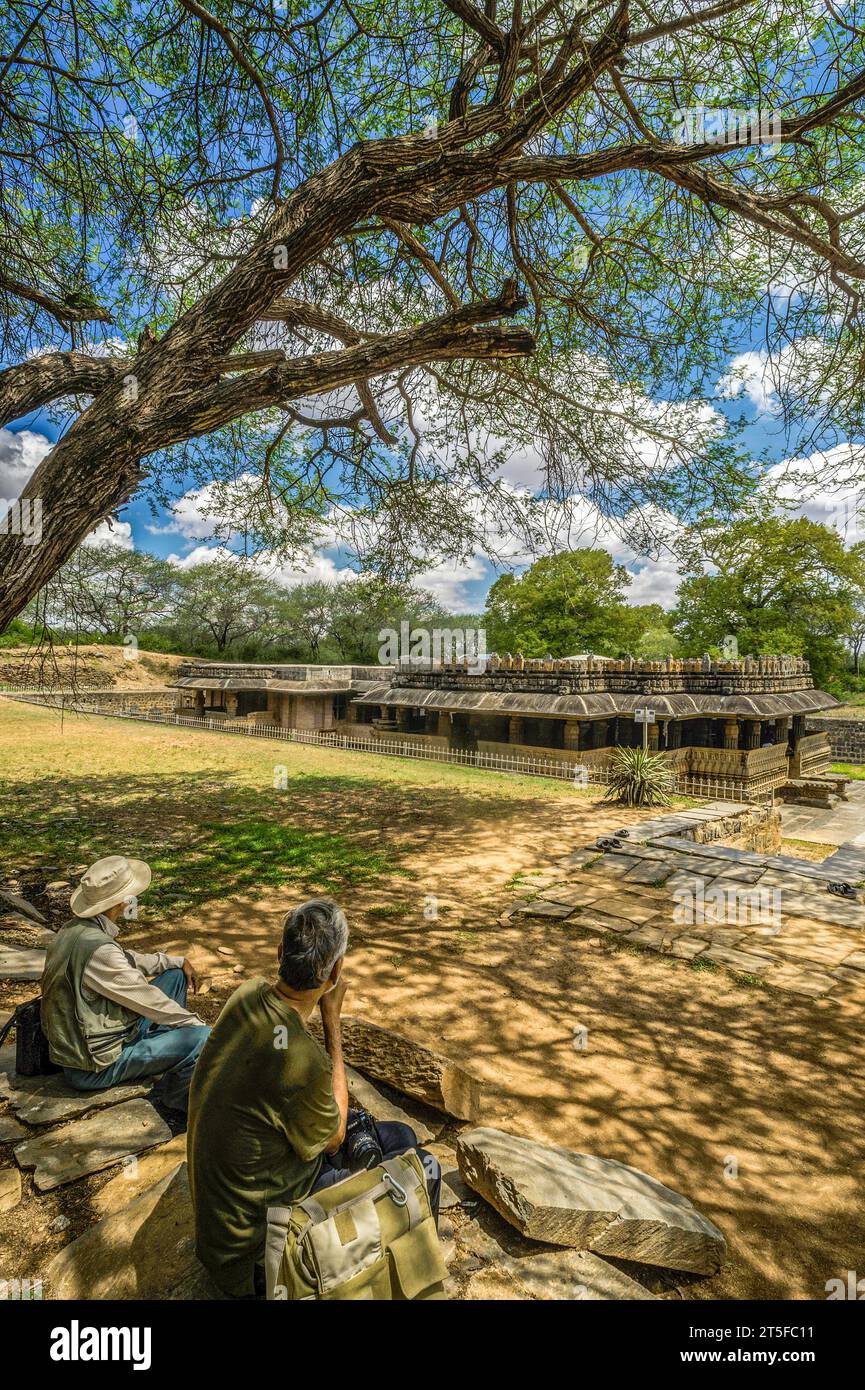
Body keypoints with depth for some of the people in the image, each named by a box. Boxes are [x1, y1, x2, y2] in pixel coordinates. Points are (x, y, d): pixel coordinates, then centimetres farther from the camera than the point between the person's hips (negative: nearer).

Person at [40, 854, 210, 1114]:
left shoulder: (74, 928, -2)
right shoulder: (98, 949, -32)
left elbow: (125, 960, 15)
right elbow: (149, 1001, -22)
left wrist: (178, 961, 14)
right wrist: (197, 1022, -8)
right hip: (95, 1067, -10)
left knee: (174, 975, 14)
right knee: (205, 1038, -20)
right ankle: (173, 1093, 7)